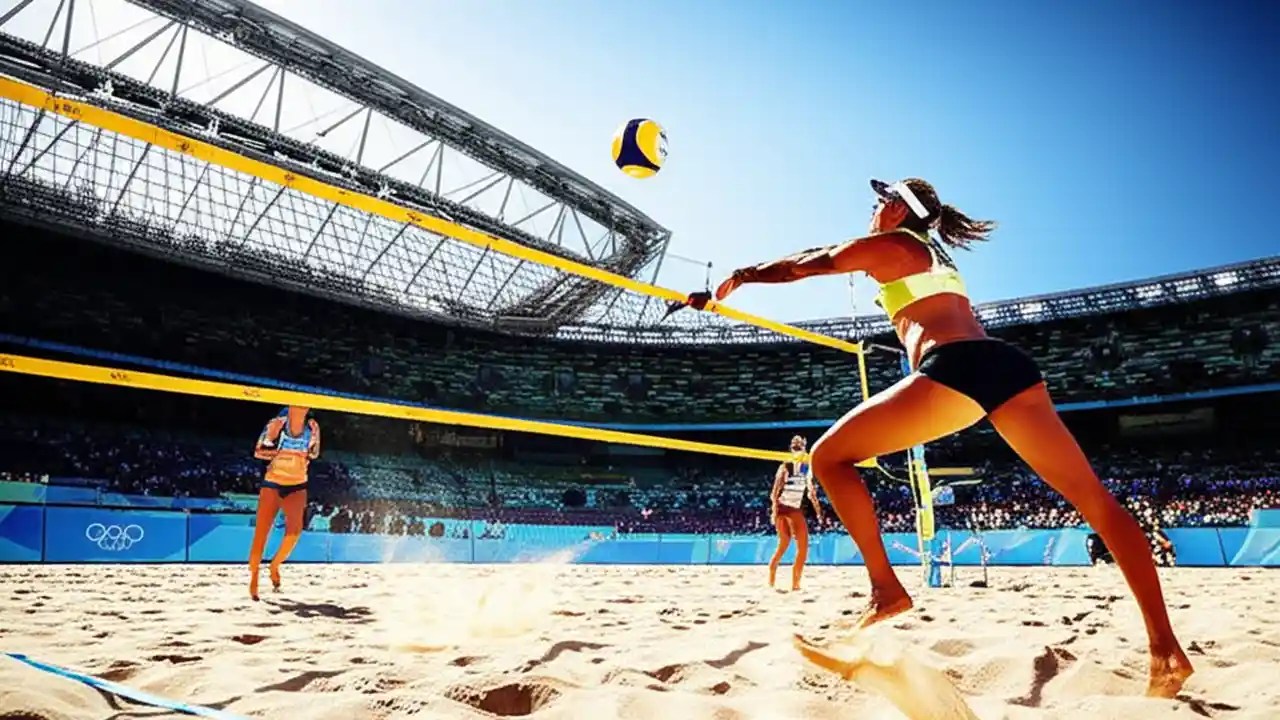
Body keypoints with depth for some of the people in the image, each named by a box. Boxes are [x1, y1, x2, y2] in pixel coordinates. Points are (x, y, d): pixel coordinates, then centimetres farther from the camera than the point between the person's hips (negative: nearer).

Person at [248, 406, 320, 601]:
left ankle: (275, 565, 6)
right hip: (272, 483, -1)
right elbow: (258, 452, -4)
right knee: (261, 534, -3)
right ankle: (254, 578, 15)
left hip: (297, 486, 1)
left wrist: (307, 457, -2)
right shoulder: (277, 423, -7)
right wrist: (280, 452, -15)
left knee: (295, 529, -20)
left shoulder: (313, 427, 1)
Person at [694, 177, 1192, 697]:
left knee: (829, 456, 0)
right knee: (1095, 499, 11)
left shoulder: (888, 243, 14)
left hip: (955, 368, -8)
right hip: (1009, 363, 9)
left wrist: (734, 280, 30)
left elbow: (799, 266, 17)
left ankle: (886, 589, -6)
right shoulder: (934, 253, 33)